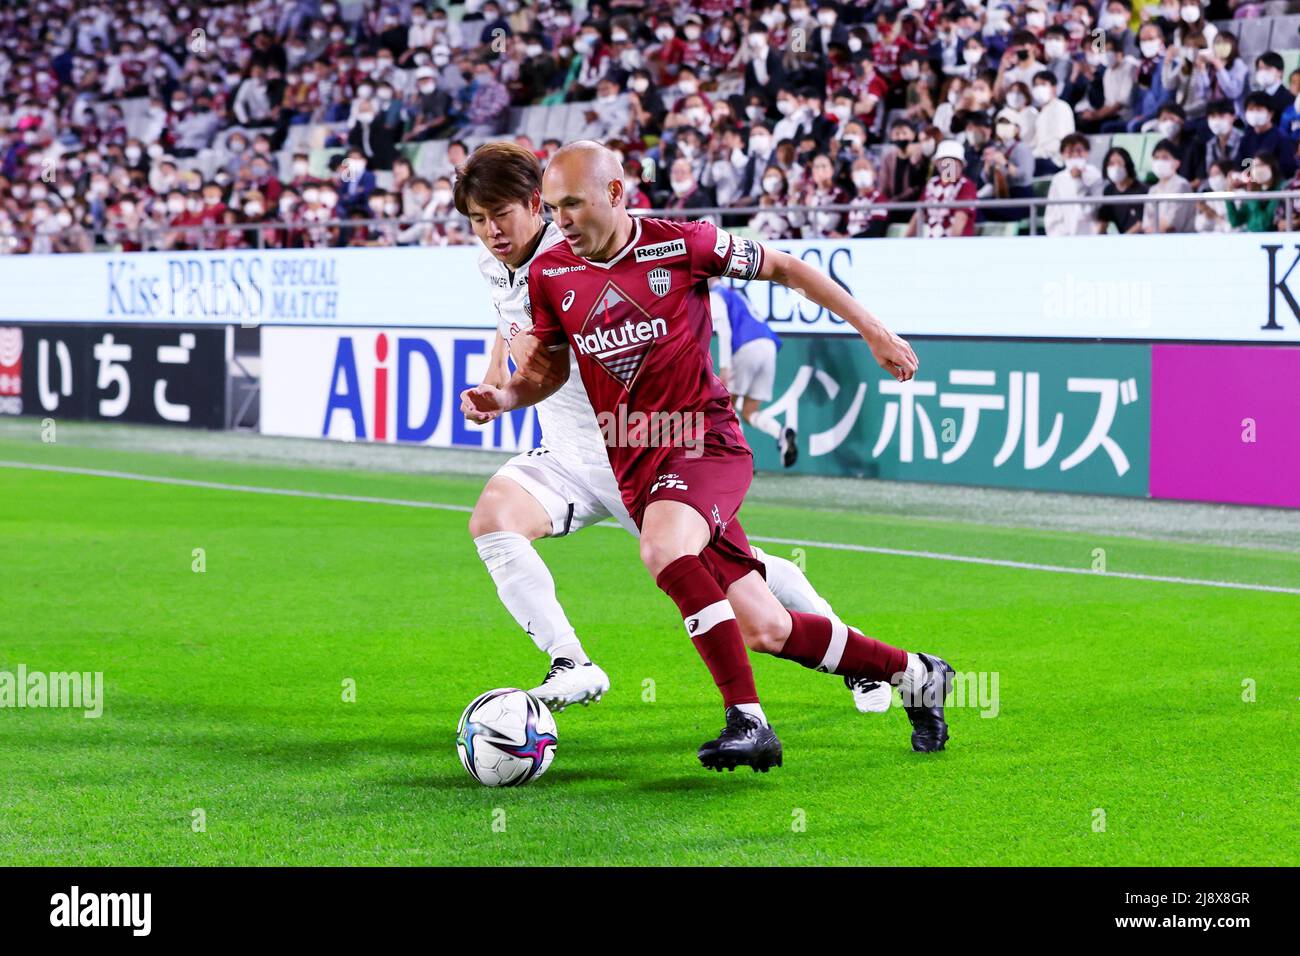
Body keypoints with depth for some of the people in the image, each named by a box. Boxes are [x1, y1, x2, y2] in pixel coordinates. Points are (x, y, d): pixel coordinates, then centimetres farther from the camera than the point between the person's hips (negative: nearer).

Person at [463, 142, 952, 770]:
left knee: (663, 548, -36)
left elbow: (785, 268, 3)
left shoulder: (681, 244, -9)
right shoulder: (549, 274, 2)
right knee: (763, 630, 2)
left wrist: (872, 331, 4)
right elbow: (550, 364, 16)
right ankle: (912, 673, 24)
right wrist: (505, 398, -5)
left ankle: (748, 720, -28)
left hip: (704, 441, -4)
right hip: (634, 463, 4)